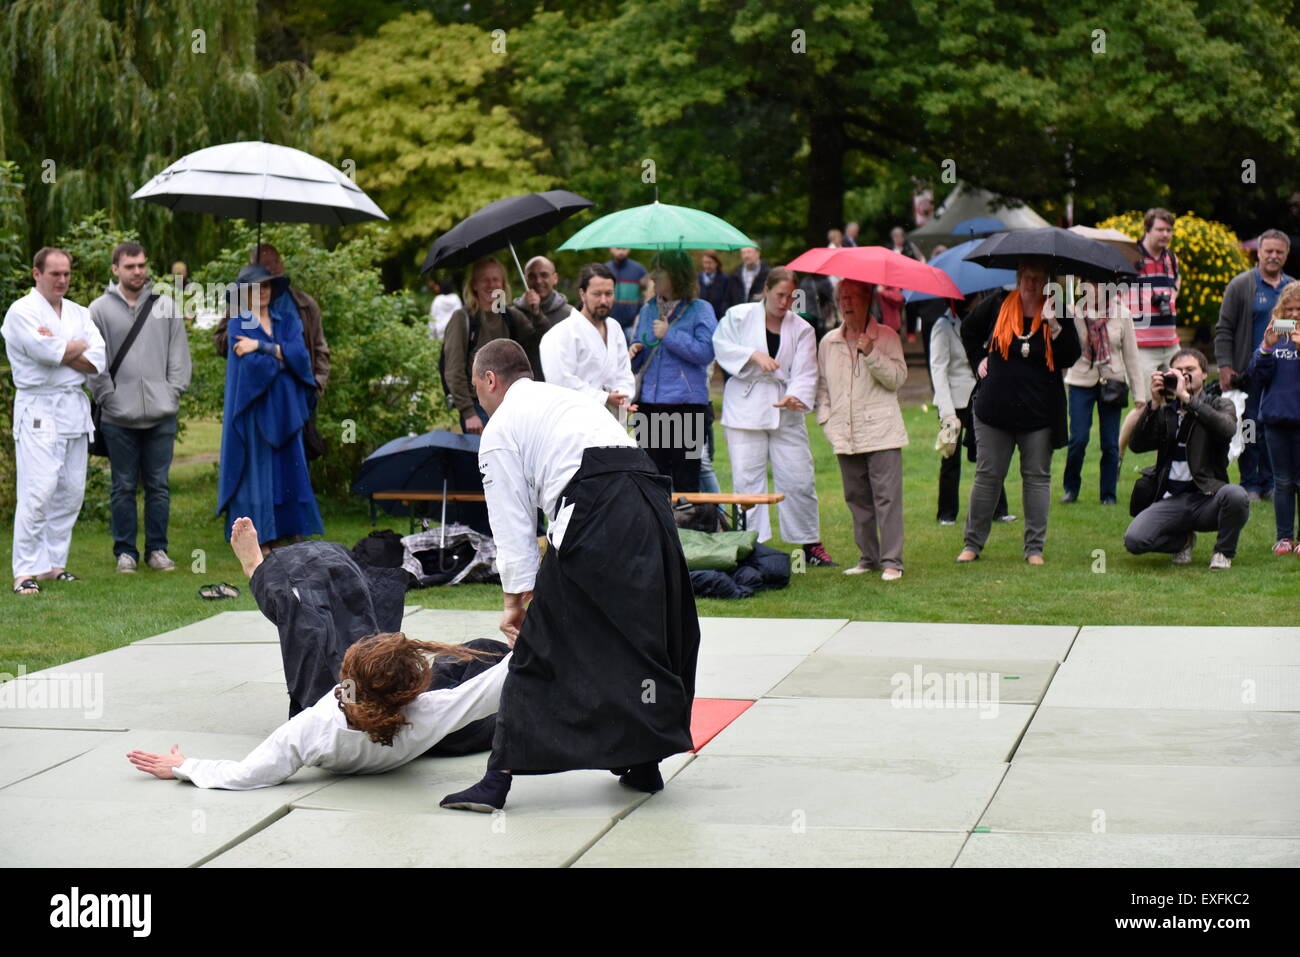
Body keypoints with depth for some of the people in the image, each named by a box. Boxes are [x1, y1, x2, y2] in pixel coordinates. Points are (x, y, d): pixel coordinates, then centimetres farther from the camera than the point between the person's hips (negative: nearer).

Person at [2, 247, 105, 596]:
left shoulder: (79, 314, 15)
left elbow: (97, 361, 2)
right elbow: (49, 353, -18)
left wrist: (60, 350, -10)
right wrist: (79, 346, -1)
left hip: (75, 408, 7)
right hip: (39, 409, -6)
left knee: (71, 491, 7)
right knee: (37, 492, -12)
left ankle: (53, 563, 16)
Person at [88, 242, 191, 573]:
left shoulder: (166, 306, 8)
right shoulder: (100, 309, 2)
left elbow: (179, 353, 11)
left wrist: (173, 393, 2)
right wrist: (109, 397, -5)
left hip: (161, 414, 2)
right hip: (119, 418, -2)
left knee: (158, 484, 6)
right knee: (124, 486, 4)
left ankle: (157, 549, 15)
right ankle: (125, 552, 12)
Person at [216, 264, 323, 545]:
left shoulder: (286, 320, 12)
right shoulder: (240, 324, -1)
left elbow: (300, 353, -6)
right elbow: (251, 365, -15)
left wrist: (262, 347, -13)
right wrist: (283, 356, -4)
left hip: (285, 409, 5)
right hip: (254, 410, -5)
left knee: (290, 468, 4)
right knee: (258, 472, -4)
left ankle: (294, 534, 8)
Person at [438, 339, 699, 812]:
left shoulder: (501, 427, 12)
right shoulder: (570, 398, 33)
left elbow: (511, 521, 6)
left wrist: (517, 596, 12)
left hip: (596, 513, -7)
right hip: (651, 497, 7)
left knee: (540, 646, -2)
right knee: (643, 636, 19)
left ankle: (500, 778, -2)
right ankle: (643, 764, 26)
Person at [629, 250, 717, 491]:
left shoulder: (700, 310, -2)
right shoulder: (649, 310, 15)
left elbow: (706, 351, -15)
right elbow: (638, 363, 22)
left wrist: (669, 335, -13)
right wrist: (633, 353, -1)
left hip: (686, 405, -5)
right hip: (649, 404, 5)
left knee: (685, 480, -2)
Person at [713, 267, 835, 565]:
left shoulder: (801, 329, 7)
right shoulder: (739, 316, 3)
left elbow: (804, 372, -2)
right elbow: (721, 346, -1)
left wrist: (796, 397, -22)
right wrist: (754, 355, -15)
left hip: (786, 414, 2)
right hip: (745, 411, -2)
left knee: (799, 481, 1)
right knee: (747, 480, -3)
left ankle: (811, 544, 14)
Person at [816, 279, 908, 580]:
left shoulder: (886, 337, 2)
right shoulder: (829, 342, 14)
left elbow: (898, 378, -7)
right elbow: (821, 384, 20)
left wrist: (871, 354, -19)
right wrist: (825, 419, 8)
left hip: (881, 433, -4)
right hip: (845, 436, 4)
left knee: (887, 497, -8)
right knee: (857, 499, 8)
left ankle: (892, 561, -7)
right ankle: (869, 557, 17)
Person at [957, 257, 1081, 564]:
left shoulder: (1058, 313, -3)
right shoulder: (998, 306, 0)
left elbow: (1070, 359, -14)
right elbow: (968, 328, 20)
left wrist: (1054, 325, -24)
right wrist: (978, 360, 11)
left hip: (1039, 413, -1)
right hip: (995, 409, 1)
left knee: (1037, 478, 5)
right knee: (987, 476, 5)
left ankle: (1034, 547, 11)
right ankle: (973, 543, 13)